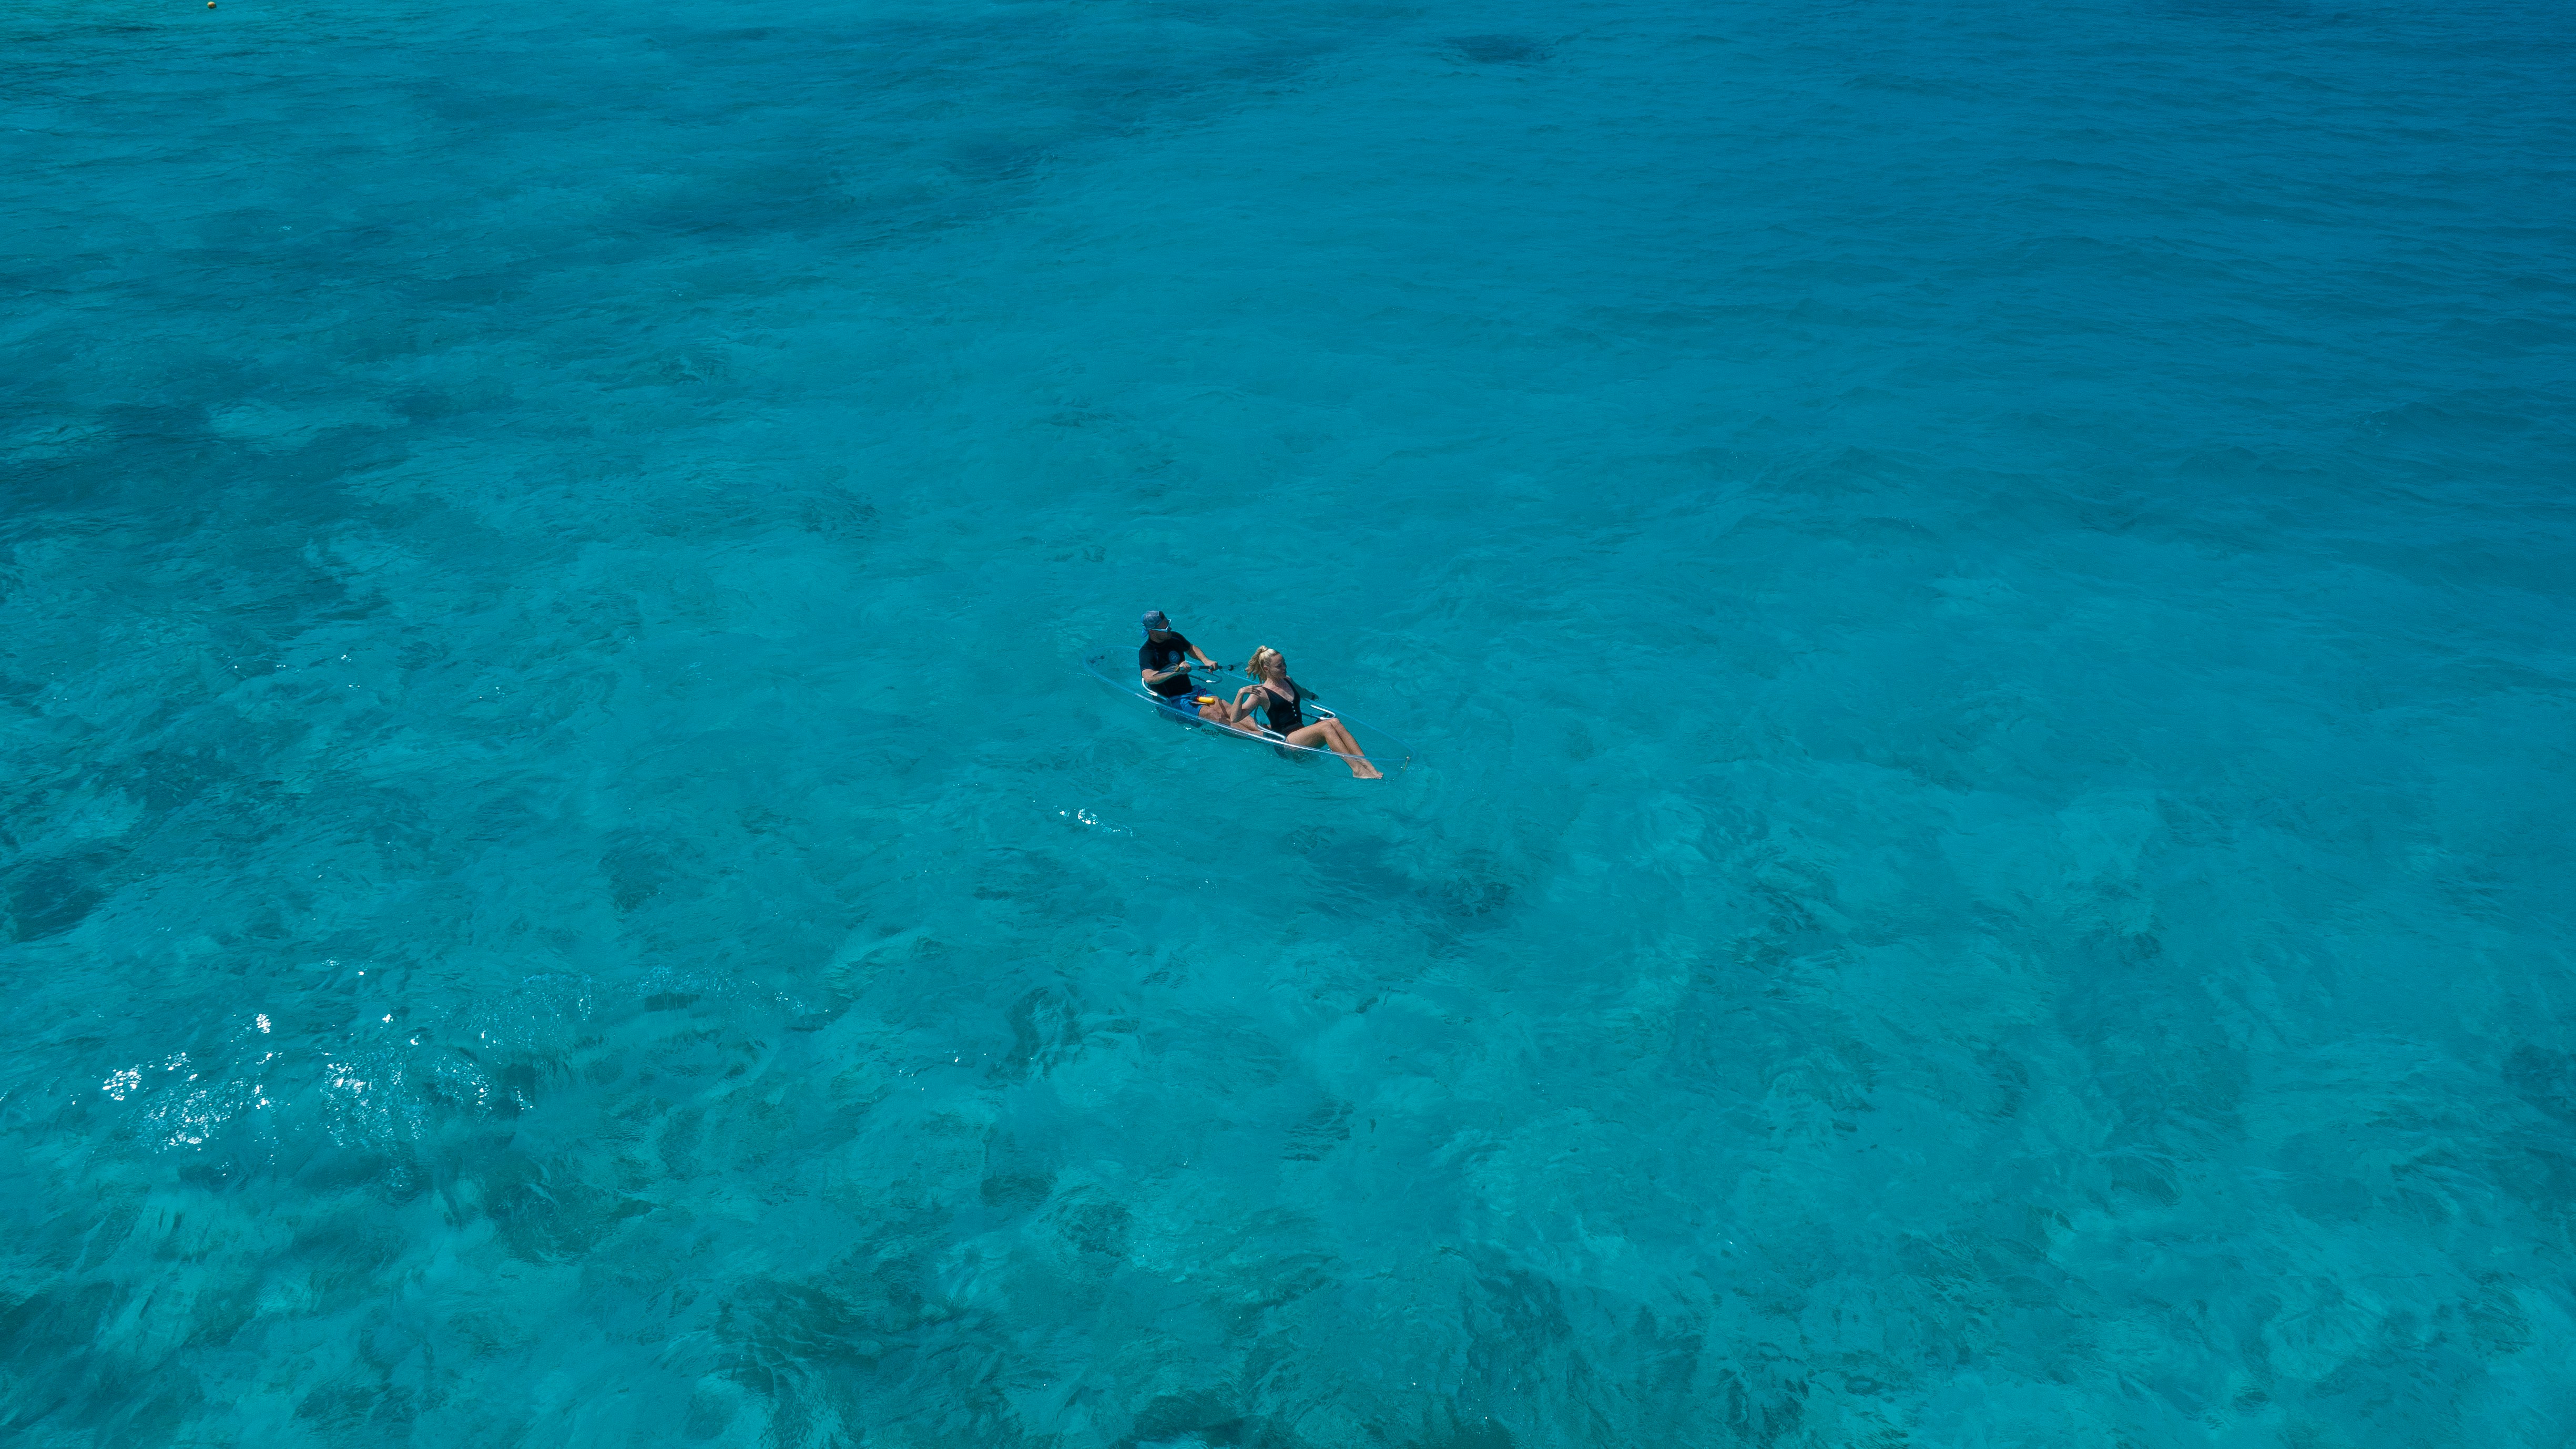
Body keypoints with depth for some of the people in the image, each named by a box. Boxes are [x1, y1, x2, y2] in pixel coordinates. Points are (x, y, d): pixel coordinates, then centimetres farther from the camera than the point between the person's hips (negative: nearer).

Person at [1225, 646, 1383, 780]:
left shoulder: (1287, 681, 18)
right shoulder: (1261, 693, -4)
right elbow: (1234, 719, -13)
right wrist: (1240, 693, -23)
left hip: (1302, 735, 7)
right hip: (1285, 741, -7)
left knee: (1334, 722, -22)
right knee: (1327, 726, -28)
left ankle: (1368, 766, -34)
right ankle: (1357, 769, -38)